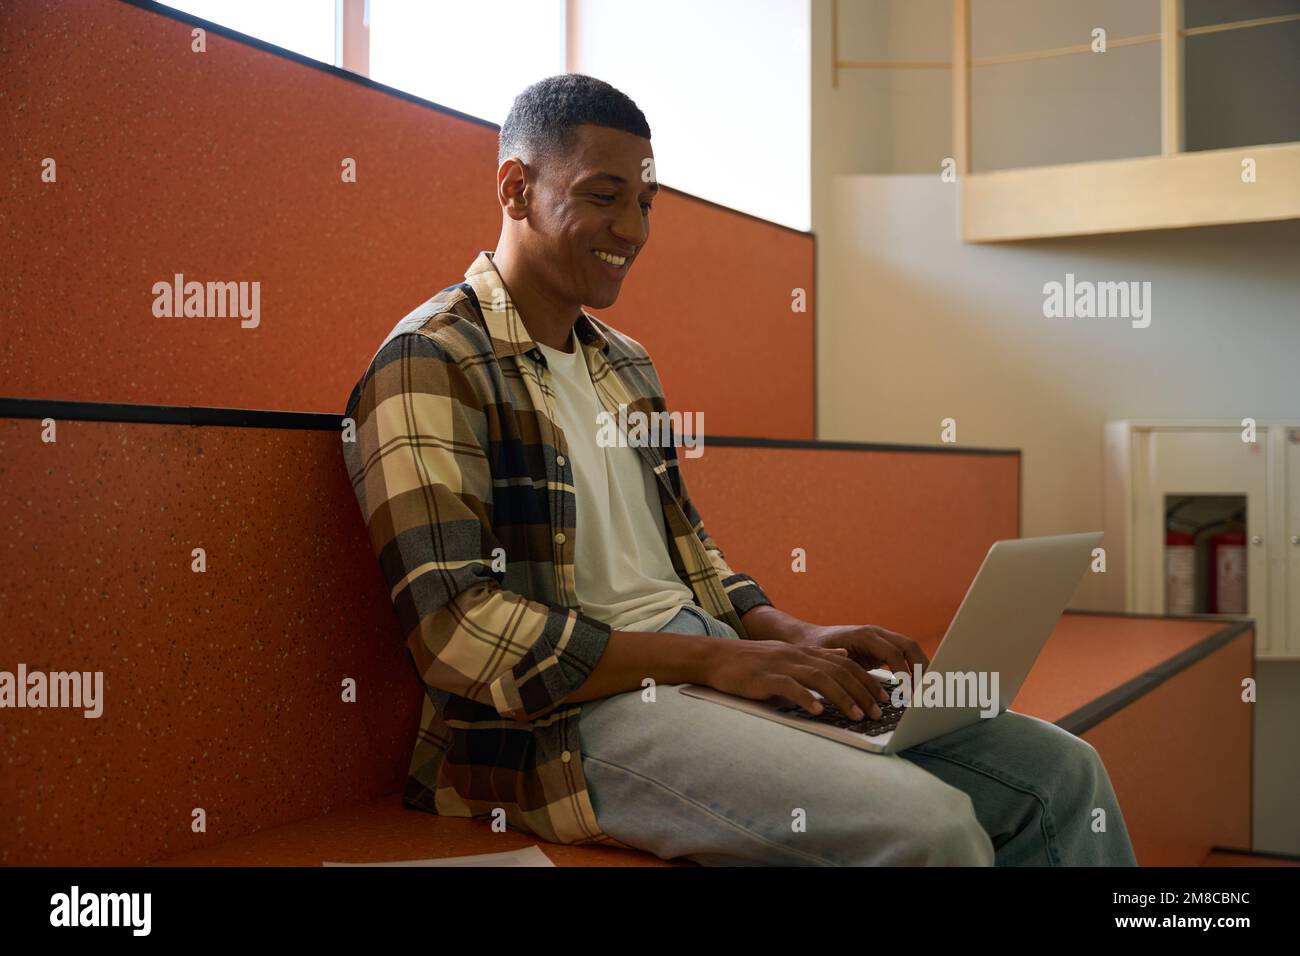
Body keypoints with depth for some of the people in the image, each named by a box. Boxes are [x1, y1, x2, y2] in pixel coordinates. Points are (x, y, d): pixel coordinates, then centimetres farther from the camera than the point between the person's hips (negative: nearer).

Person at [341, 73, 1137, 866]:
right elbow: (458, 630, -17)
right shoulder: (431, 362, -8)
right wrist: (712, 657, -19)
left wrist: (797, 636, 2)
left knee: (1061, 773, -2)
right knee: (928, 826, -29)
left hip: (715, 671, 8)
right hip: (572, 713, -8)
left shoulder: (626, 364, 18)